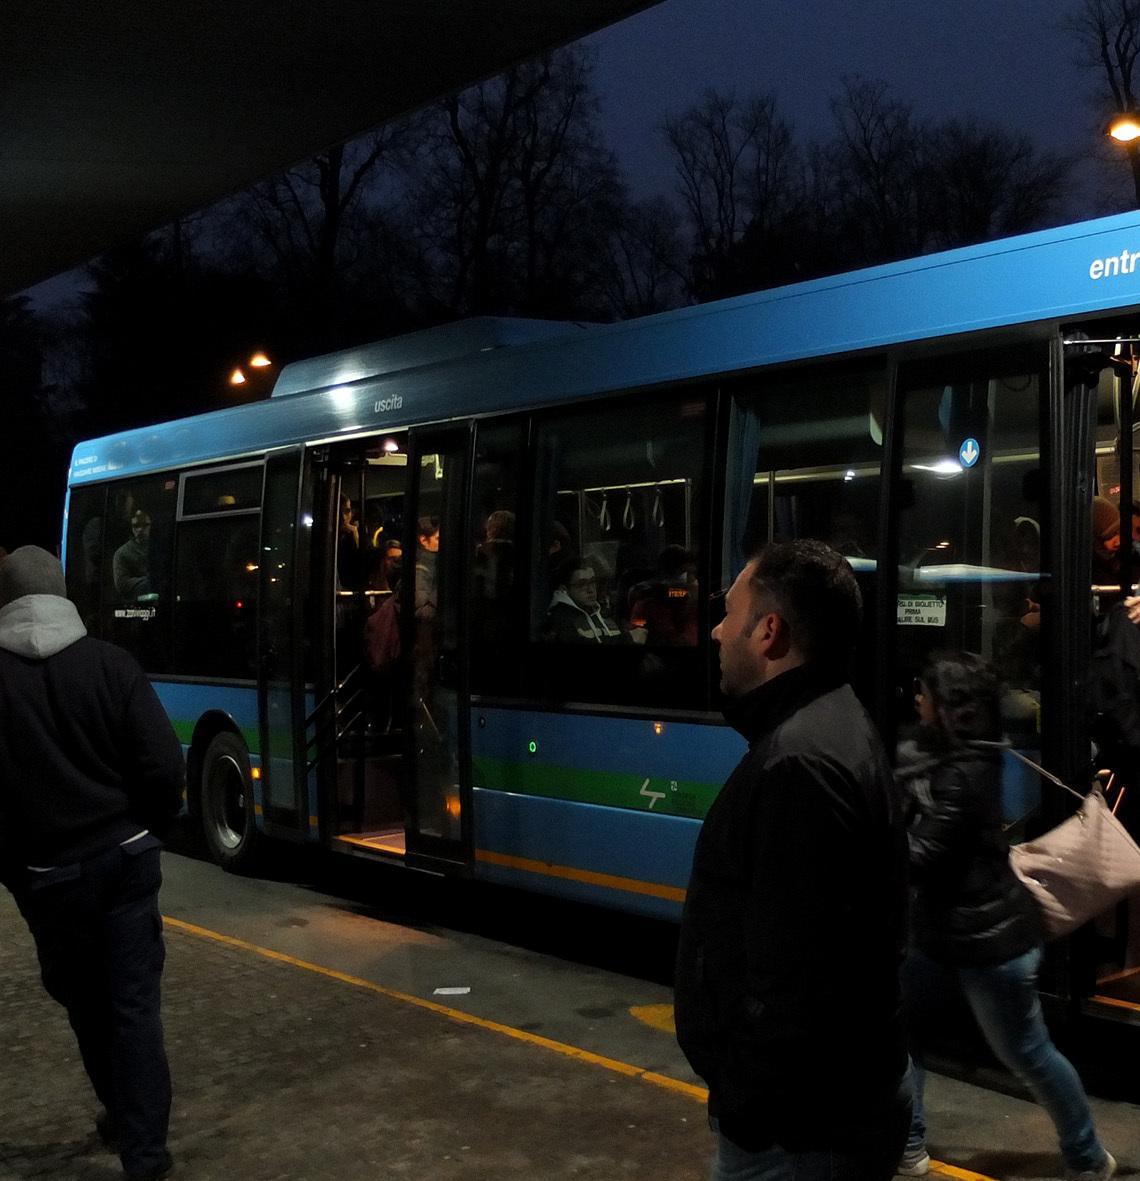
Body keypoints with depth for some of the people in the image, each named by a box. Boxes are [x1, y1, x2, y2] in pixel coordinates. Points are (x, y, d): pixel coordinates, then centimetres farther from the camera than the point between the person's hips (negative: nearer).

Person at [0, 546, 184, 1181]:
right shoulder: (110, 661, -8)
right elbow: (165, 766, -11)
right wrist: (148, 831, 7)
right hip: (126, 856, 0)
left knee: (85, 1001, 18)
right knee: (134, 1001, 6)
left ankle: (124, 1116, 34)